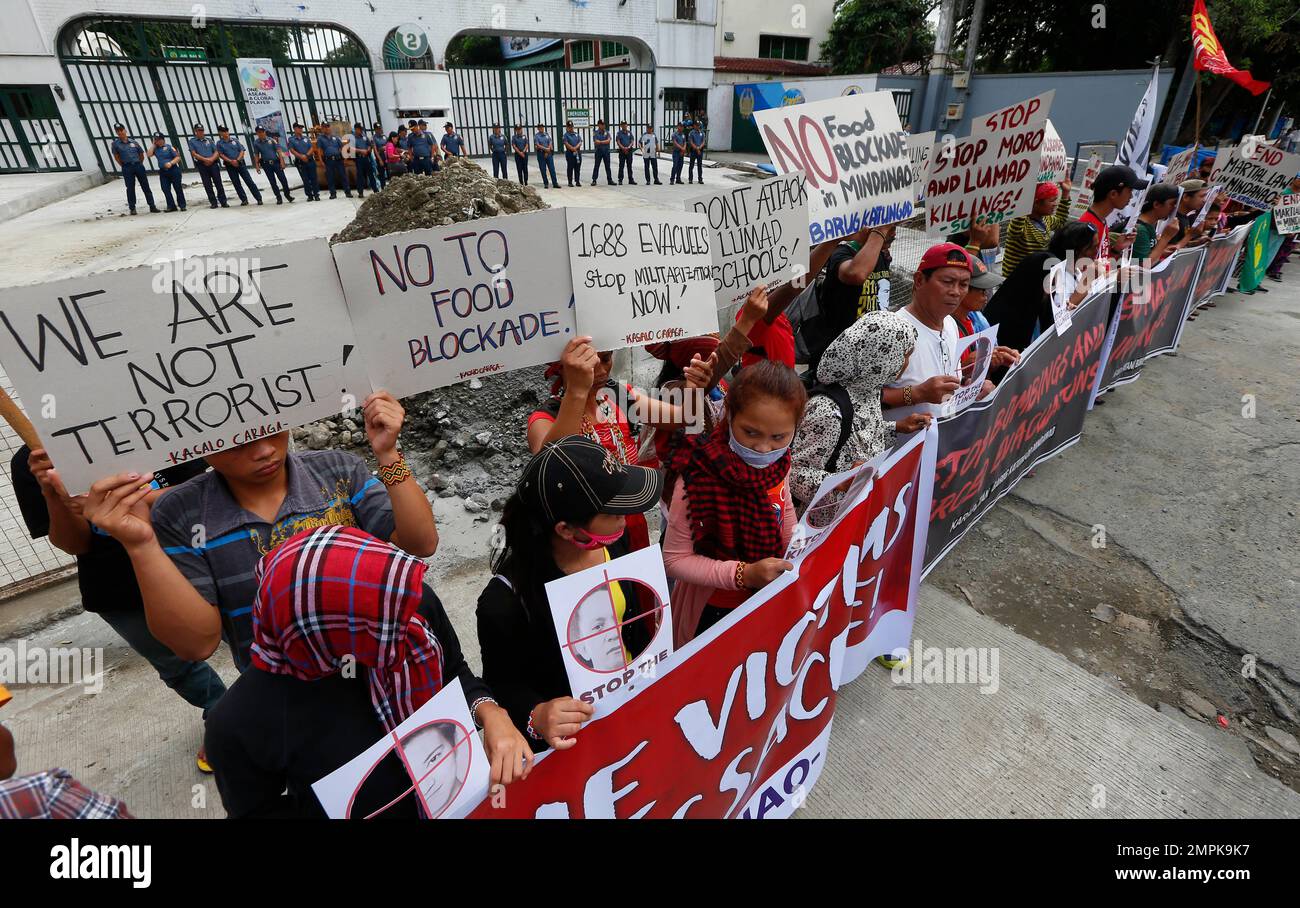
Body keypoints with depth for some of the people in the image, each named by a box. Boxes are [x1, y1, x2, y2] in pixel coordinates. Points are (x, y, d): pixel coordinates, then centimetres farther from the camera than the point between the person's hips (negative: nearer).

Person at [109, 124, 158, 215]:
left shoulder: (133, 142, 7)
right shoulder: (116, 144, 2)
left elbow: (141, 154, 15)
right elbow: (116, 156, 7)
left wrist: (139, 164, 11)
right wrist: (123, 166, 4)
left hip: (138, 165, 2)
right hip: (127, 168, -2)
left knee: (145, 186, 3)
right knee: (130, 188, 1)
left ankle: (152, 206, 8)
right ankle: (132, 208, 7)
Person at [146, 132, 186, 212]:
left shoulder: (168, 147, 0)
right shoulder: (155, 149, 12)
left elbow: (178, 157, -6)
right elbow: (149, 154, -3)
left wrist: (171, 163, -19)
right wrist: (153, 144, 3)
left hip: (174, 170, -4)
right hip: (163, 172, 4)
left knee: (178, 188, 0)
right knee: (165, 189, -1)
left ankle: (182, 205, 7)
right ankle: (171, 206, 3)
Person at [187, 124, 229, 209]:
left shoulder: (209, 140, 15)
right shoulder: (192, 141, 8)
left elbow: (216, 152, 9)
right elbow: (194, 154, -1)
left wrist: (211, 159, -10)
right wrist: (205, 159, -13)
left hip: (213, 164, 1)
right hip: (202, 165, -1)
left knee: (218, 183, -4)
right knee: (208, 185, 0)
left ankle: (223, 202, -3)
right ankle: (213, 202, 3)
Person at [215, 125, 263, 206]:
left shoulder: (234, 140, 4)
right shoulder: (219, 143, 1)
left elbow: (242, 151, 1)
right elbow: (221, 154, -2)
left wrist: (237, 160, -12)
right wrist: (231, 161, -14)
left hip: (240, 163, 0)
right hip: (230, 166, 0)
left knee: (249, 181, -5)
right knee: (236, 183, 3)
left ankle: (259, 198, -5)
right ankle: (244, 200, 9)